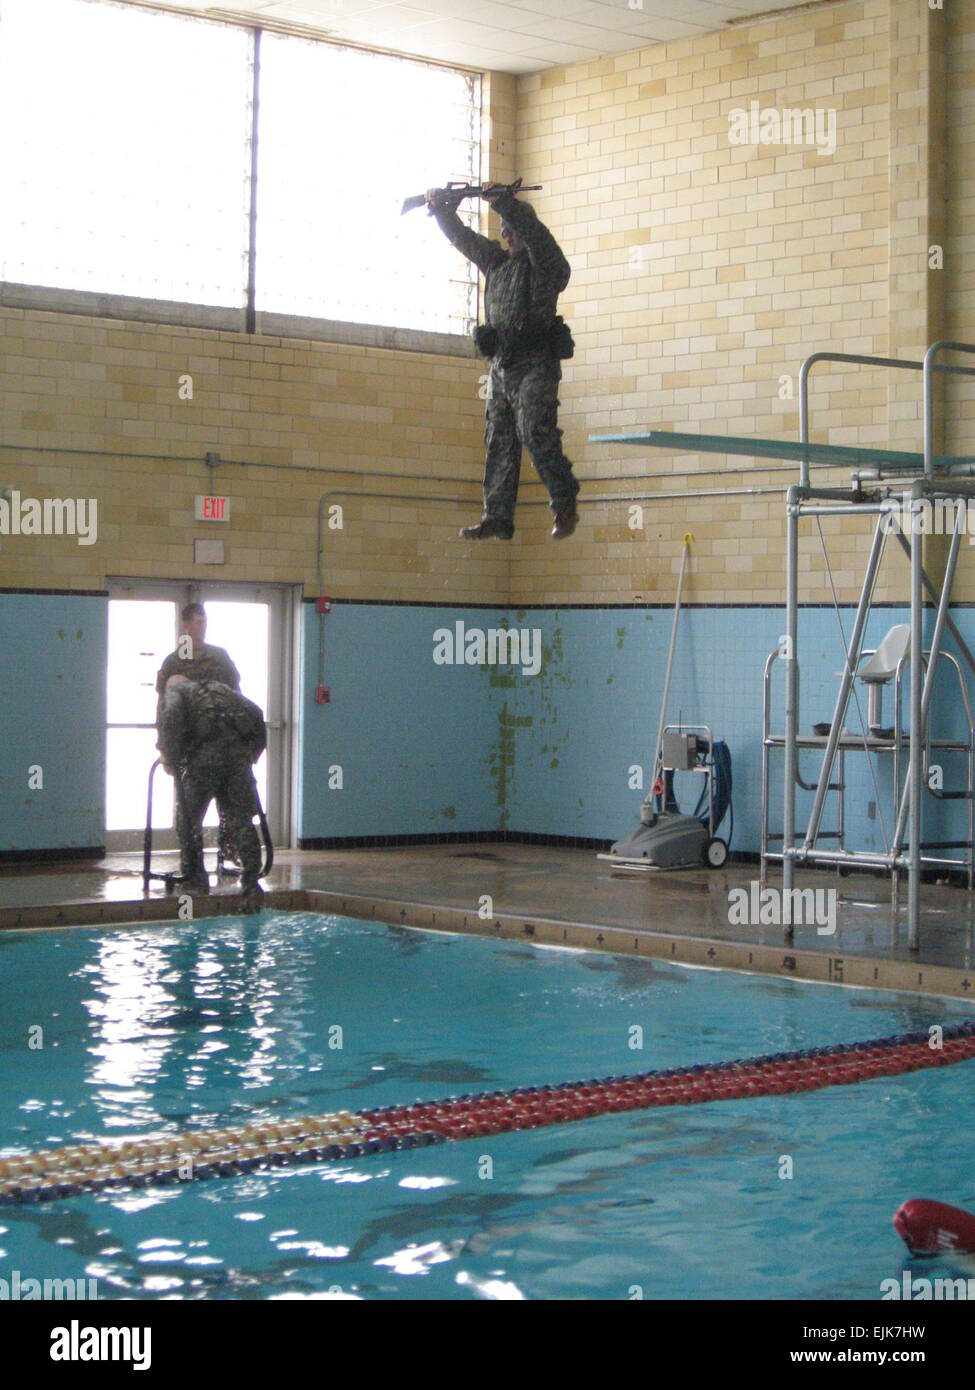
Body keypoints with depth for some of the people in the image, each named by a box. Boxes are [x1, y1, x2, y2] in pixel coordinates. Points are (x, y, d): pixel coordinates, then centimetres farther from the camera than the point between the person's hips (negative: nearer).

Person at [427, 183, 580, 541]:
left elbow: (535, 235, -18)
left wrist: (504, 202, -26)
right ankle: (497, 517, 3)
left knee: (535, 432, -19)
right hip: (501, 365, 7)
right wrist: (442, 209, 3)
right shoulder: (496, 260, 19)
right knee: (499, 441, 3)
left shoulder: (545, 263, 0)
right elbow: (462, 237, 19)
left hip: (535, 366, -7)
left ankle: (565, 507, -8)